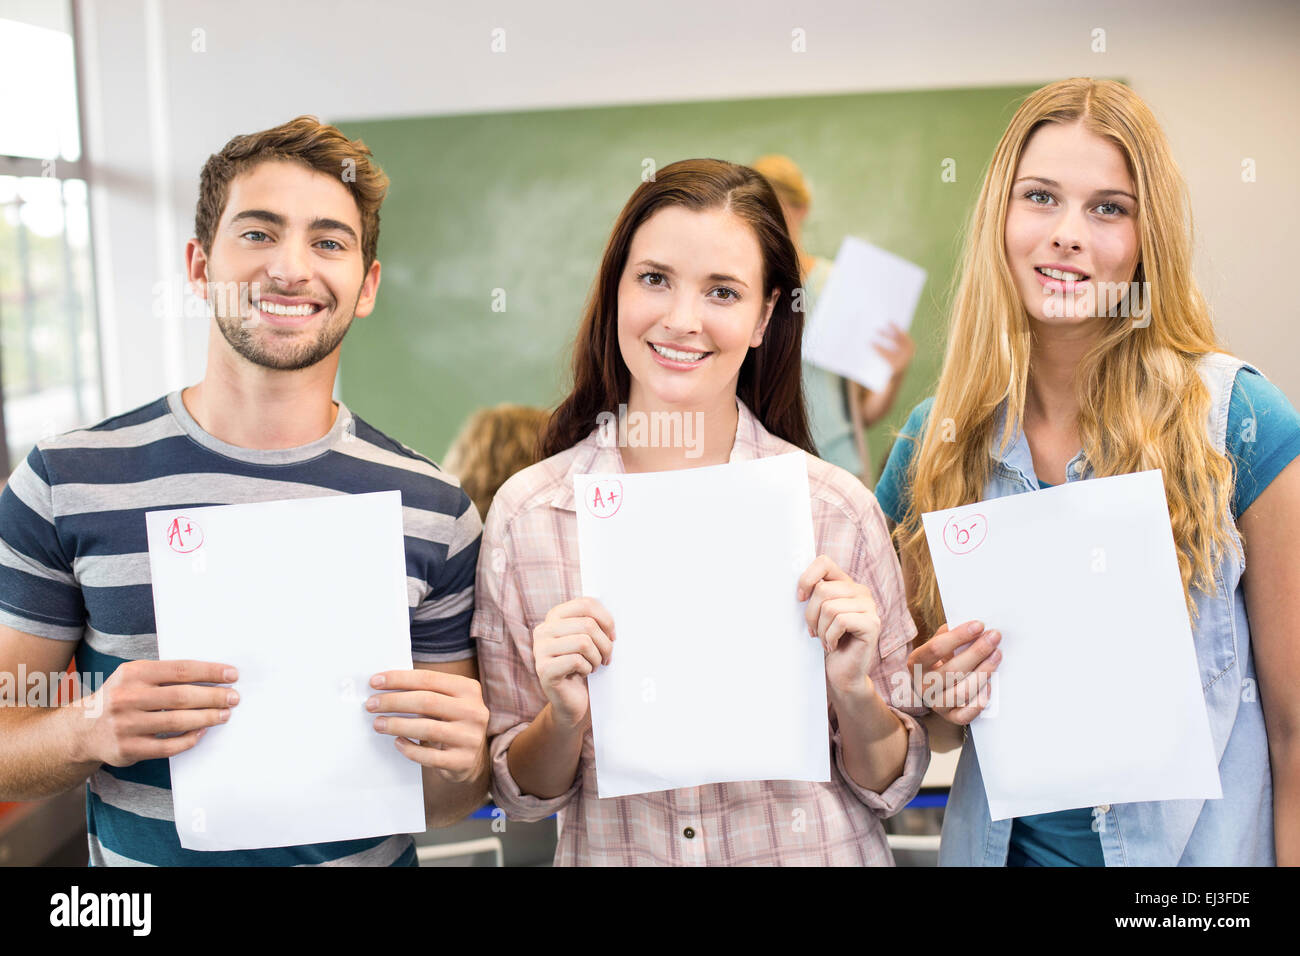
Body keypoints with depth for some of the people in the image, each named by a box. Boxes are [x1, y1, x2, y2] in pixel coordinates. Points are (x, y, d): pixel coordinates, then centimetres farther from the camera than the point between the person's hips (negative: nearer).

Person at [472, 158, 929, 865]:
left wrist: (855, 692, -20)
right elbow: (520, 794, -2)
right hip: (612, 855, 1)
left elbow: (889, 788, -3)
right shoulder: (525, 514, -10)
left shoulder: (837, 508, -12)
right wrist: (563, 720, -20)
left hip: (820, 852, -1)